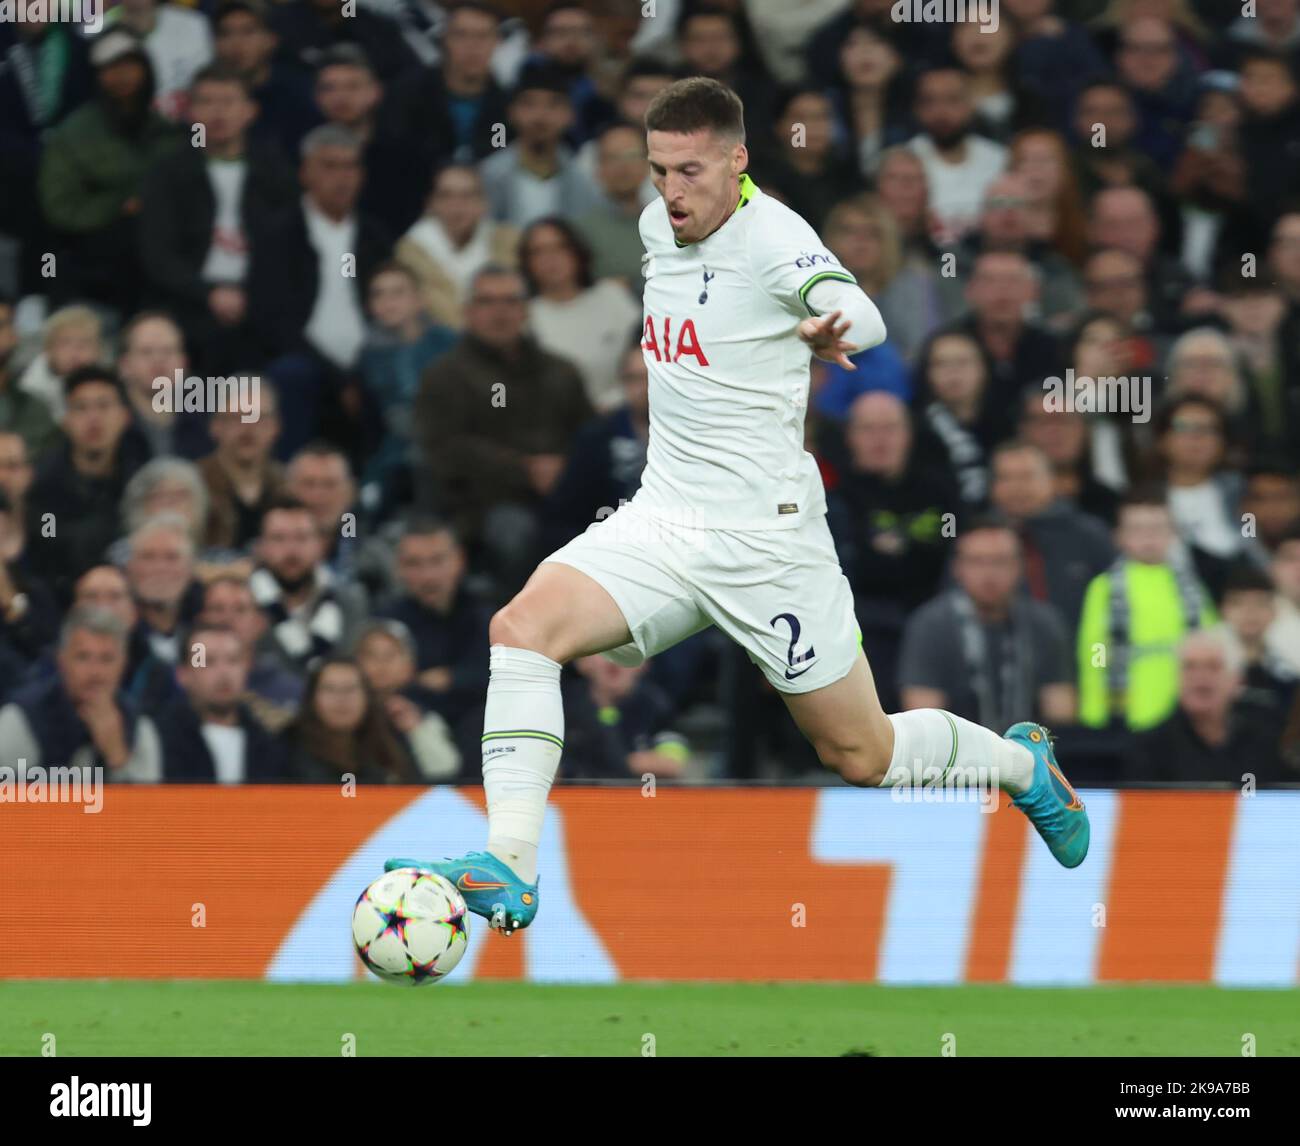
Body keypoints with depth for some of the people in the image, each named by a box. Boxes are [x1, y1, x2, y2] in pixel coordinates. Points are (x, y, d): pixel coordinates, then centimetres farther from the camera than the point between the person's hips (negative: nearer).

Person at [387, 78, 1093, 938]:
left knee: (861, 757, 5)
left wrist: (835, 327, -62)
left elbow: (861, 314, -38)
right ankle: (510, 872, -23)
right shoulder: (658, 223, 4)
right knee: (521, 628, -19)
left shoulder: (771, 237, -19)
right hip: (662, 519, 6)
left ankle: (1021, 762, 35)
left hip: (767, 539, -6)